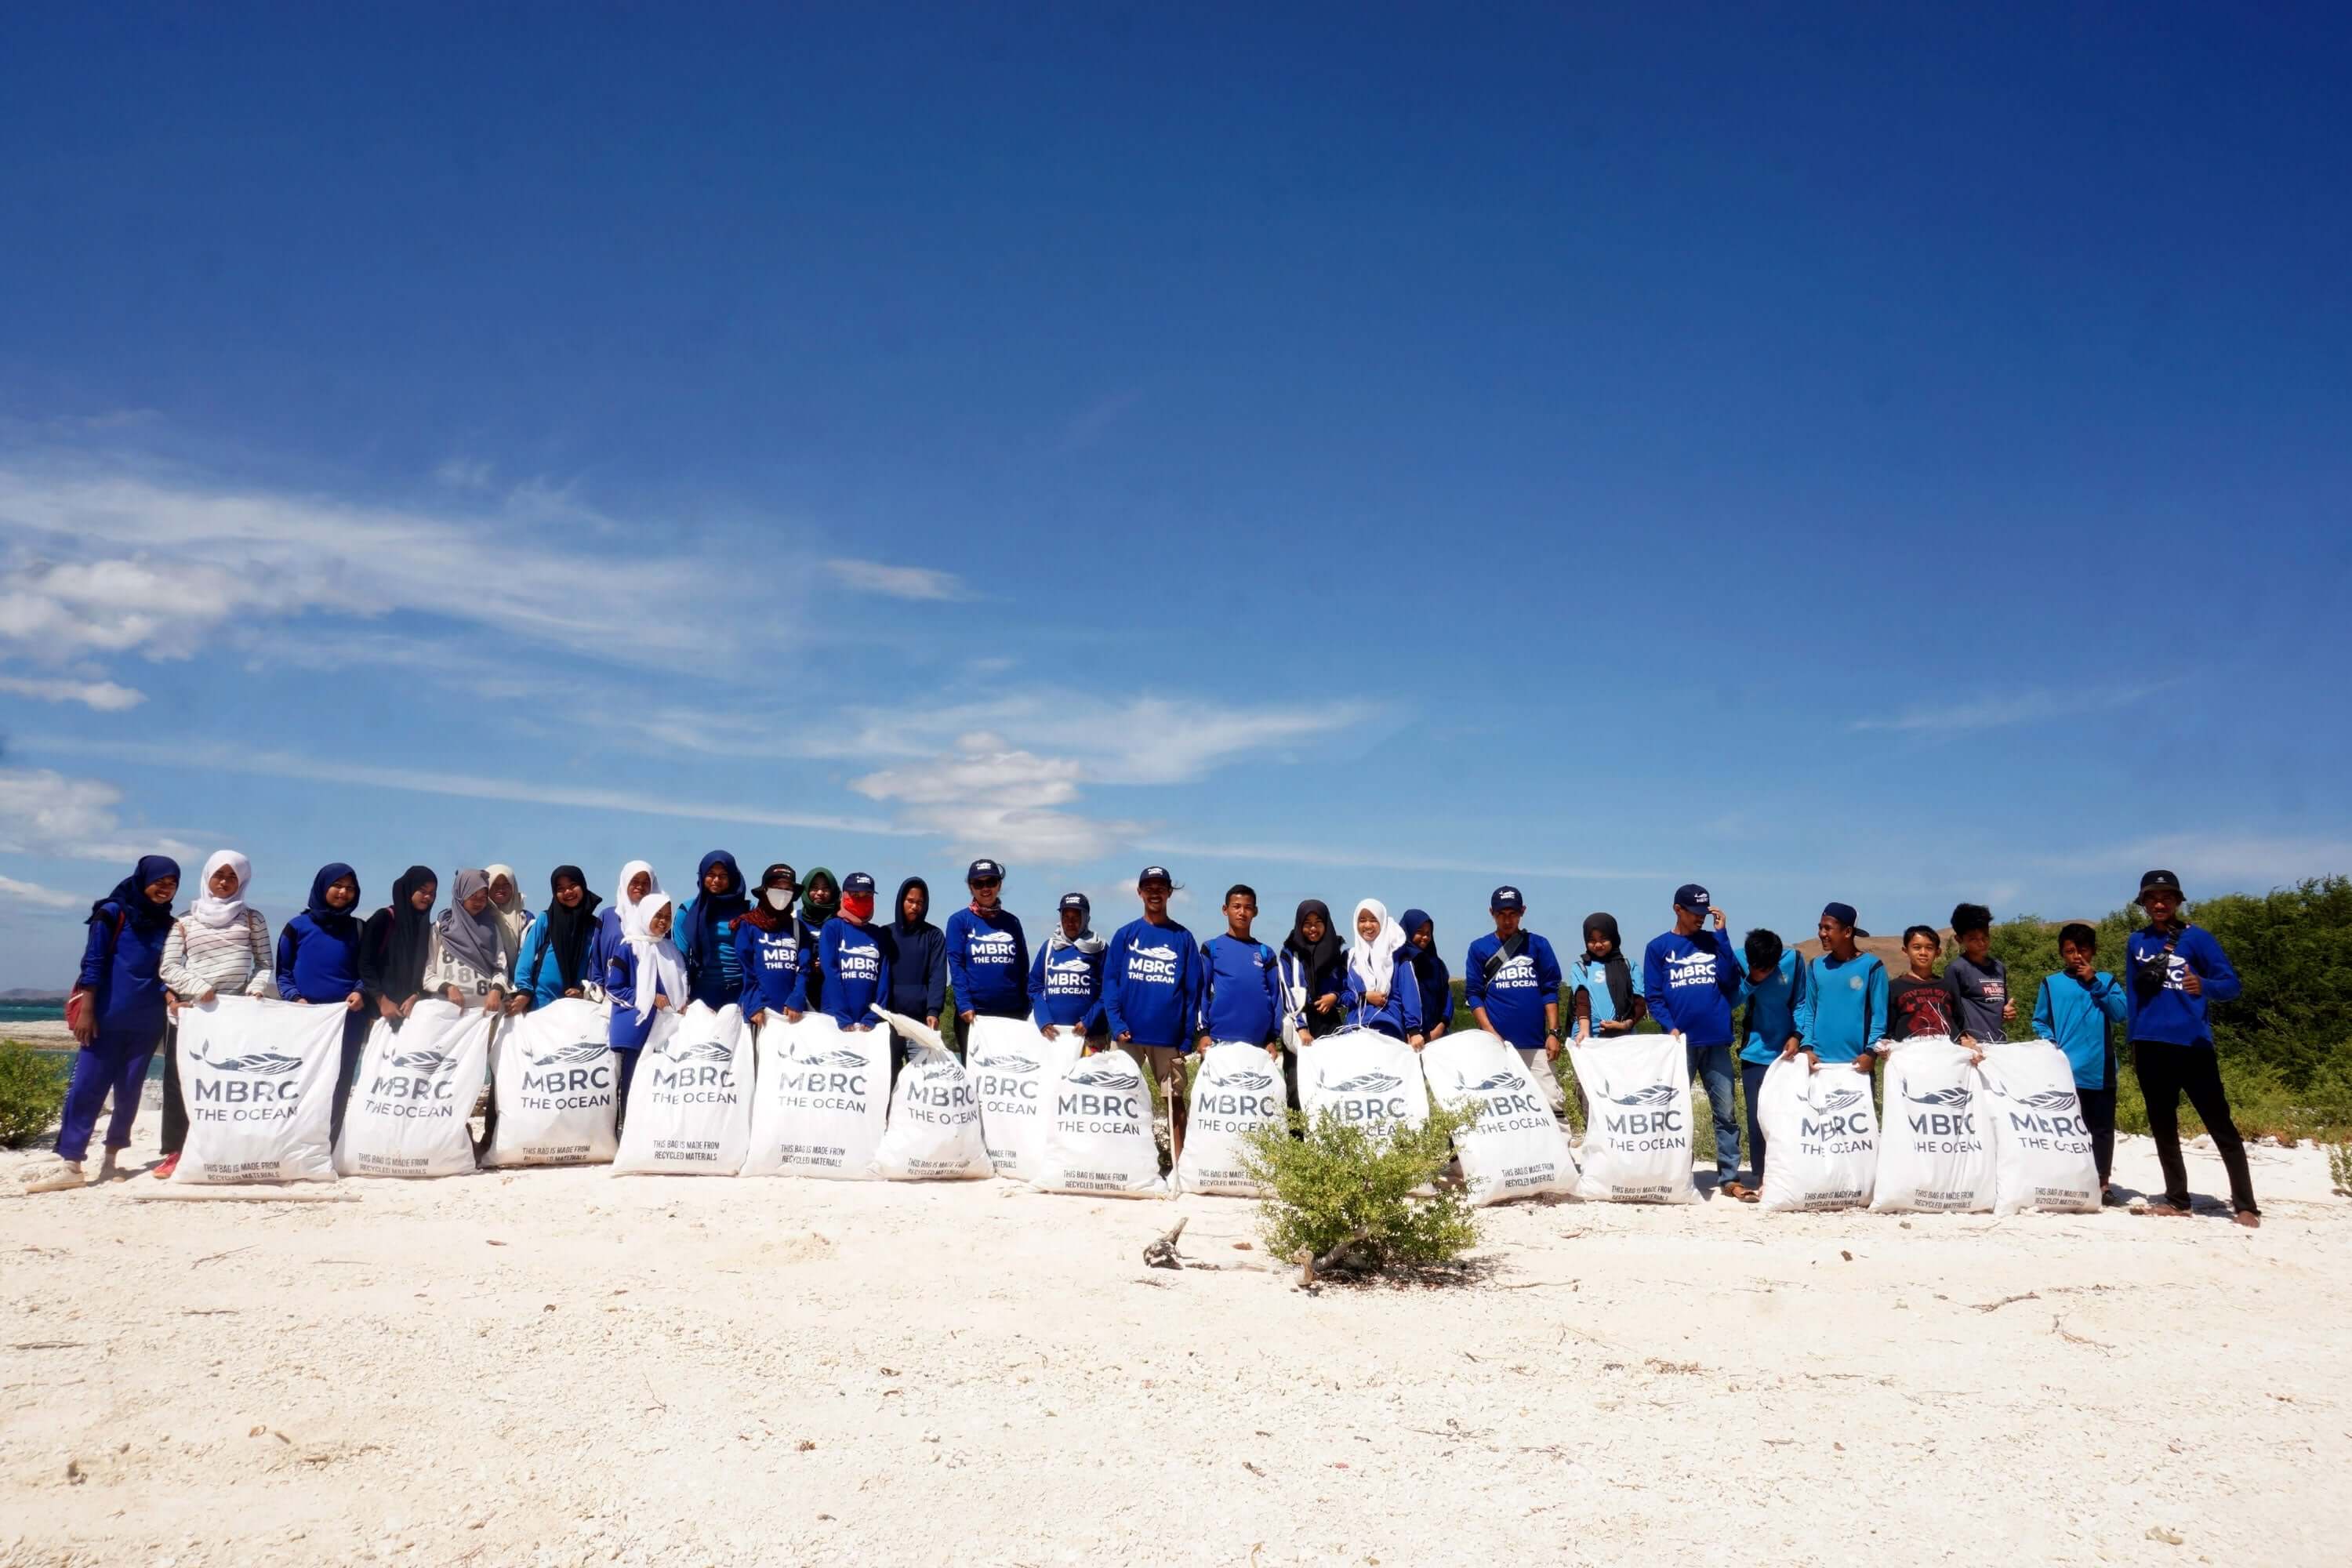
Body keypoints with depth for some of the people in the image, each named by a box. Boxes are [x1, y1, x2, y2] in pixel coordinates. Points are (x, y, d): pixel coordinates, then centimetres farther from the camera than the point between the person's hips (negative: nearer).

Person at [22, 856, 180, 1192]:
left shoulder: (168, 926, 11)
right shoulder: (113, 913, -2)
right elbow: (92, 964, -6)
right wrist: (86, 1010, -11)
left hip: (147, 1022, 4)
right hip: (107, 1017, -4)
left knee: (129, 1090, 6)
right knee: (86, 1086, -6)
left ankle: (111, 1158, 13)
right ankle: (69, 1163, -6)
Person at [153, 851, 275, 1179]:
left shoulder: (252, 918, 9)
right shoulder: (185, 921, 8)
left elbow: (264, 964, 7)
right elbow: (168, 967, 1)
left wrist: (256, 989, -12)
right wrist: (198, 986, -15)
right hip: (190, 1010, 1)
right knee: (180, 1078, 0)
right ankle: (175, 1151, 6)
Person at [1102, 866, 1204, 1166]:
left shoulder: (1183, 938, 5)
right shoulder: (1125, 935, 6)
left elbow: (1193, 991, 4)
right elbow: (1110, 981, 2)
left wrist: (1188, 1038, -2)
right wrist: (1117, 1023, -10)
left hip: (1169, 1037, 0)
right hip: (1129, 1035, 1)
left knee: (1174, 1099, 3)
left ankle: (1178, 1162, 10)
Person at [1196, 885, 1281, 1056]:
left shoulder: (1265, 952, 13)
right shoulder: (1212, 947, 6)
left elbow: (1275, 995, 12)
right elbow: (1201, 991, 3)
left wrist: (1273, 1039, 6)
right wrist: (1202, 1032, -6)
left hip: (1259, 1041, 3)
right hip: (1221, 1040, -2)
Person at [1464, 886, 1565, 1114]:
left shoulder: (1538, 945, 9)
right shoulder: (1479, 948, 7)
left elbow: (1551, 990, 7)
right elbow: (1473, 994, 4)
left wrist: (1554, 1032, -1)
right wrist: (1490, 1033, -7)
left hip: (1537, 1044, 1)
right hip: (1498, 1042, -1)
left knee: (1553, 1102, -5)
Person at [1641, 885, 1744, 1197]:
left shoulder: (1714, 942, 10)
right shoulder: (1658, 947, 4)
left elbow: (1731, 982, -4)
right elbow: (1653, 996, 1)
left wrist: (1722, 934, -5)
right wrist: (1671, 1028, -14)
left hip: (1717, 1042, 2)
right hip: (1681, 1042, -2)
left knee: (1726, 1112, 1)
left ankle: (1729, 1179, 6)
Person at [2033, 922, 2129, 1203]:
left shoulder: (2106, 980, 10)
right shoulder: (2051, 983, 6)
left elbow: (2122, 1013, -4)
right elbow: (2039, 1021, 8)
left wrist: (2094, 983, -7)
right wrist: (2049, 1043, -9)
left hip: (2101, 1070, 2)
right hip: (2066, 1071, -2)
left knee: (2102, 1128, 7)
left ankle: (2103, 1181, 17)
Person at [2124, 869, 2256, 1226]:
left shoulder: (2197, 938, -3)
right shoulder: (2136, 942, 9)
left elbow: (2232, 985, -7)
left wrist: (2203, 986, -29)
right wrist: (2132, 1042, 14)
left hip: (2191, 1044, -4)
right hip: (2150, 1047, 5)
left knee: (2220, 1125, -3)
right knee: (2162, 1126, 9)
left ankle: (2245, 1205, 1)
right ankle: (2177, 1199, 18)